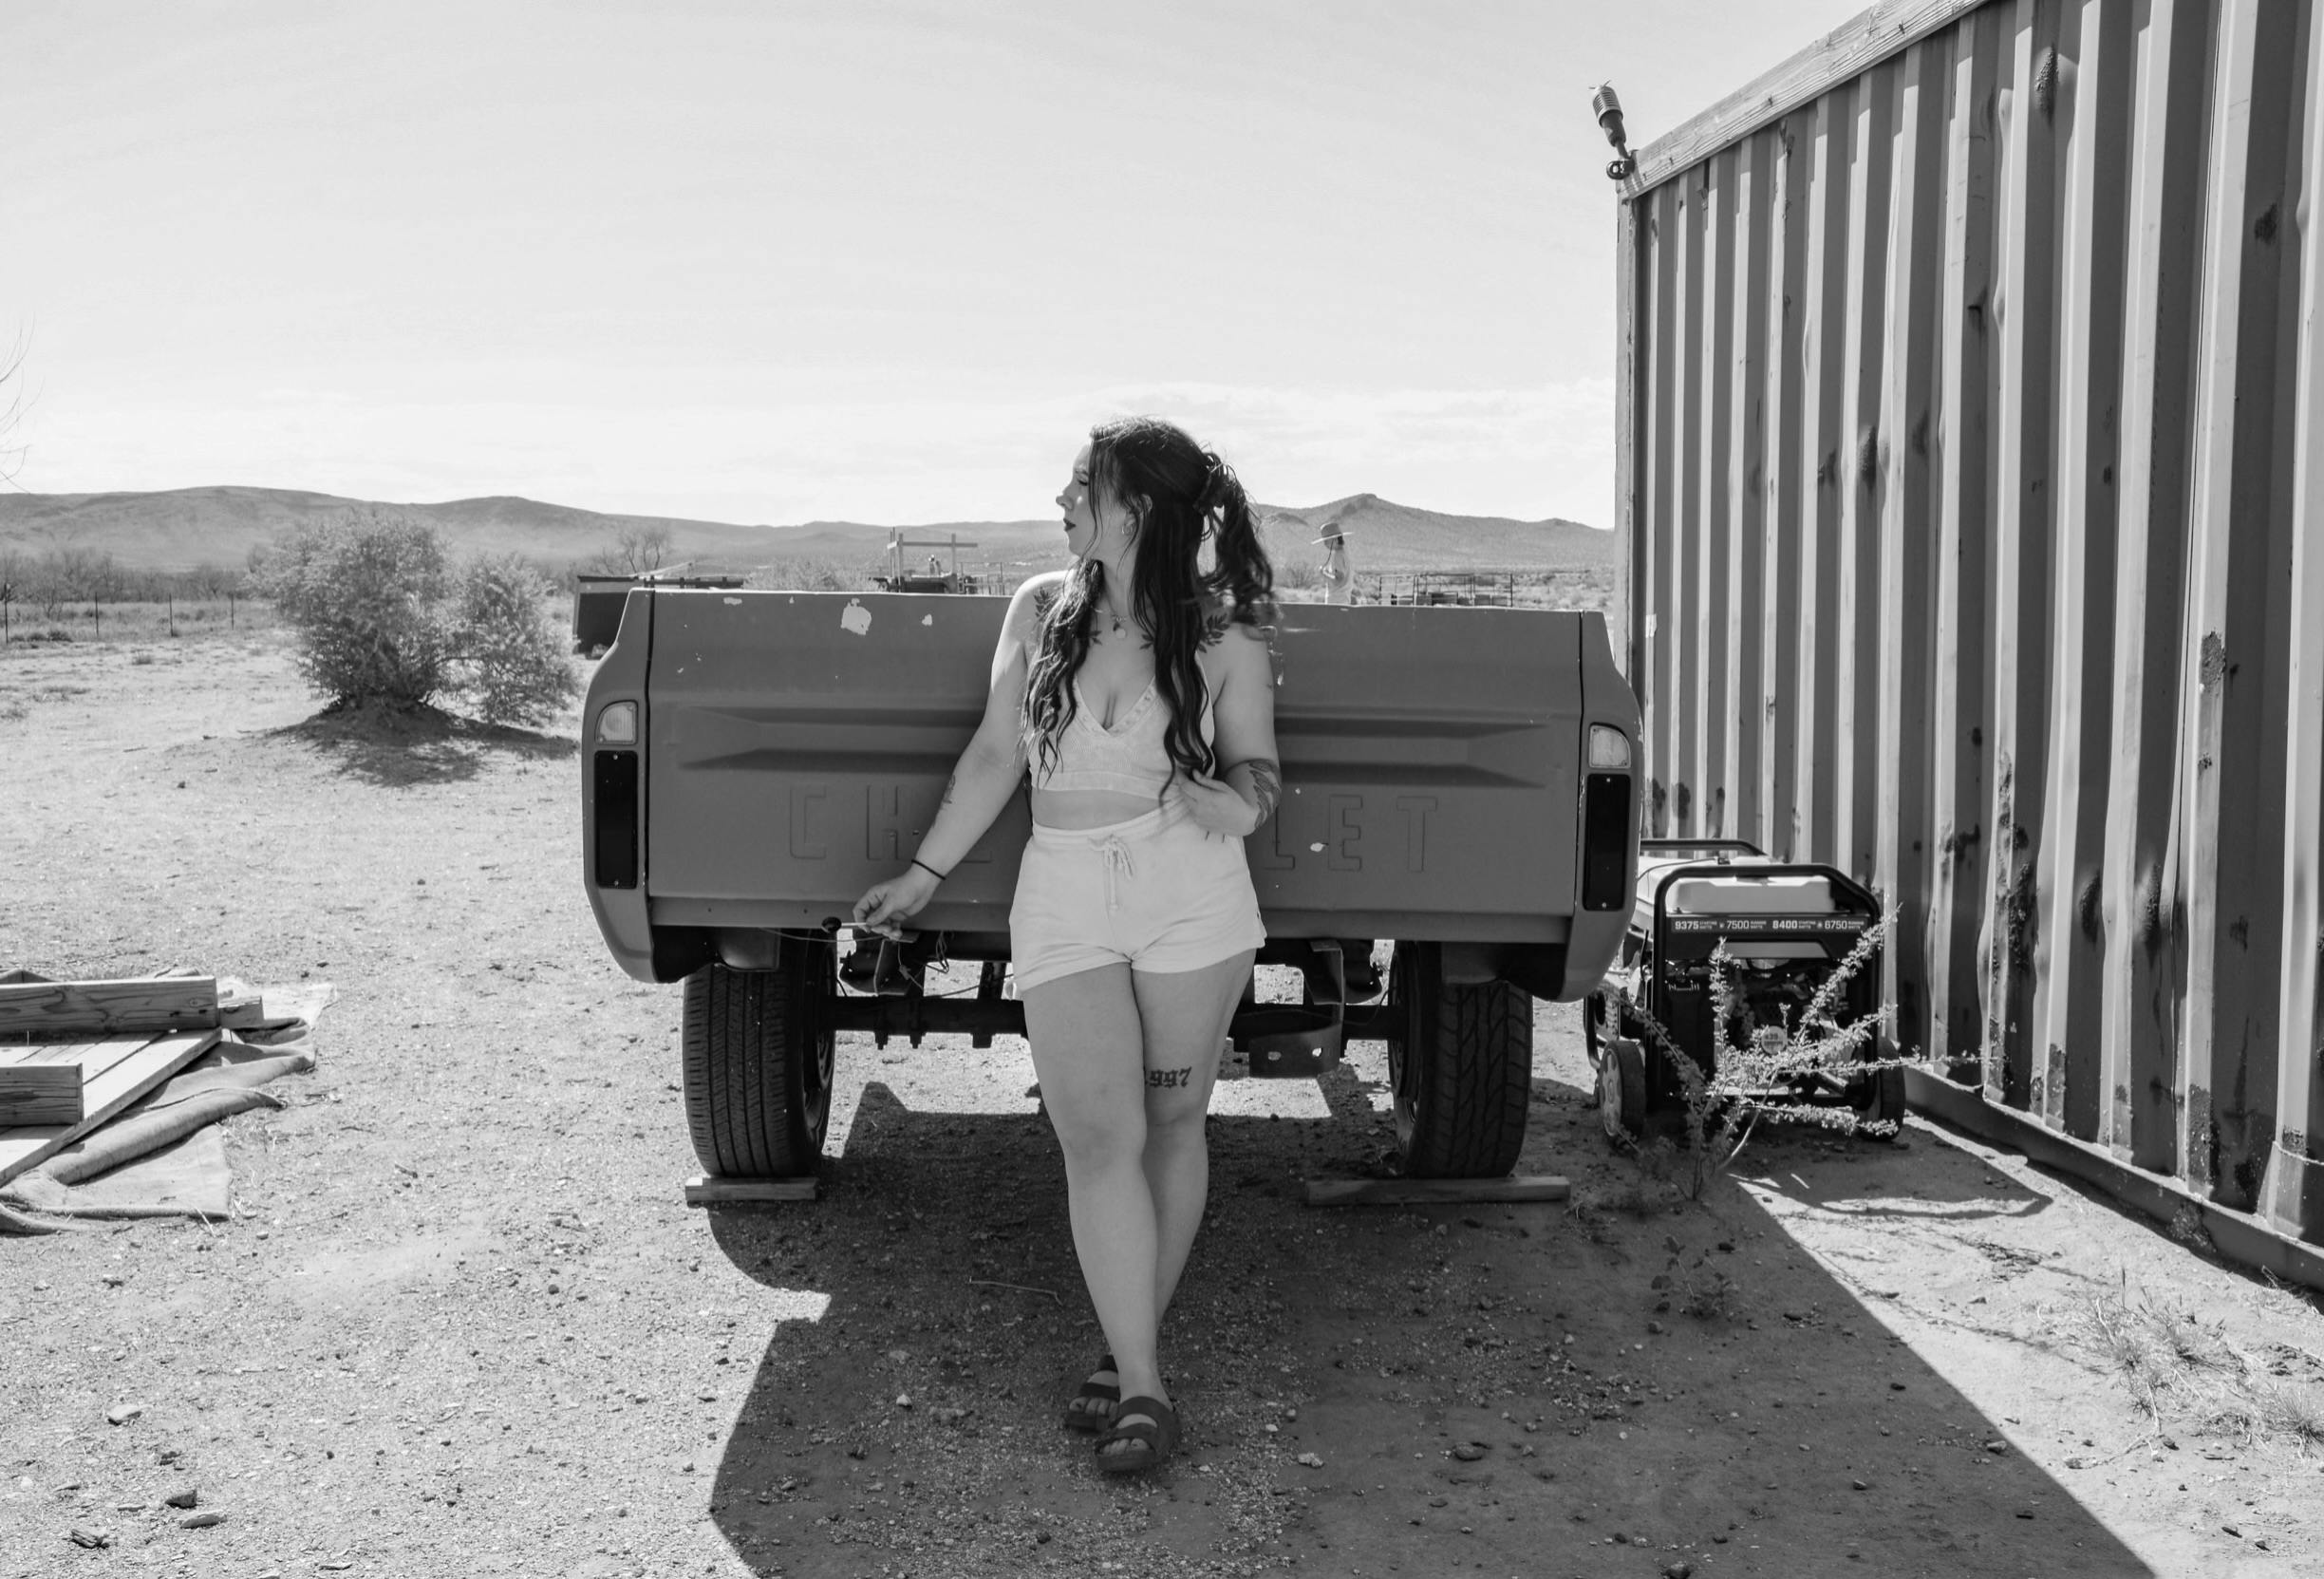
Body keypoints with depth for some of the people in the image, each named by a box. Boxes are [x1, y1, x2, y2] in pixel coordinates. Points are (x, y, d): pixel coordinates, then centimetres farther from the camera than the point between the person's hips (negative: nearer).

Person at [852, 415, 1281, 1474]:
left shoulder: (1225, 635, 0)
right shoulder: (1041, 609, 7)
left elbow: (1259, 768, 9)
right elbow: (993, 757, 14)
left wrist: (1242, 802, -15)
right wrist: (922, 877, 15)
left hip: (1194, 900, -1)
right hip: (1064, 900, 1)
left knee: (1169, 1124, 6)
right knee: (1098, 1138, -8)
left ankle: (1132, 1347, 22)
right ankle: (1141, 1385, -2)